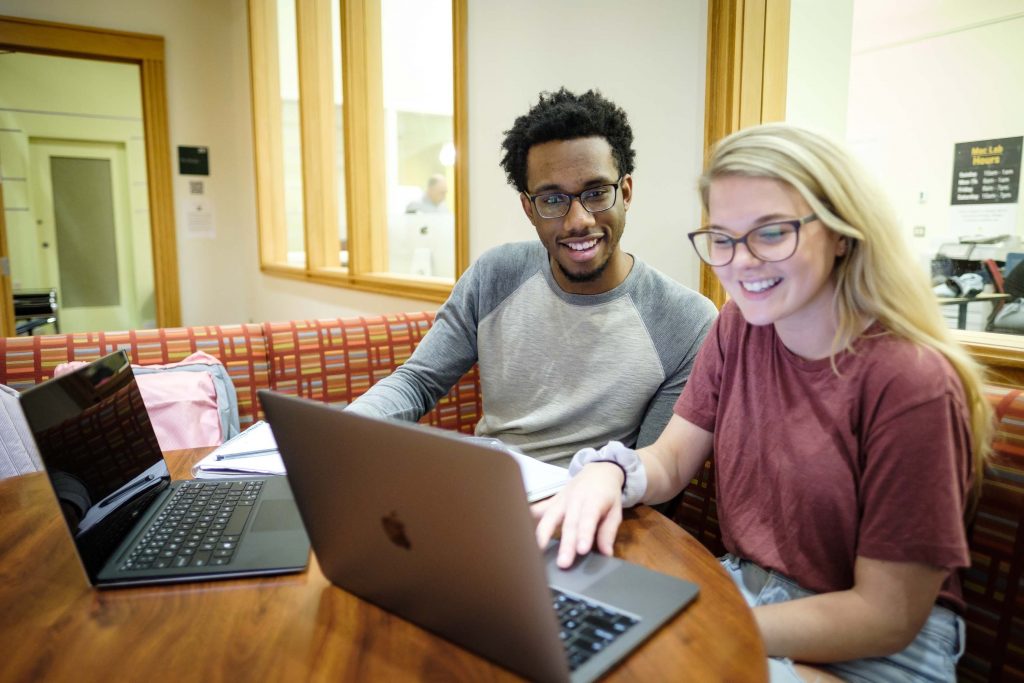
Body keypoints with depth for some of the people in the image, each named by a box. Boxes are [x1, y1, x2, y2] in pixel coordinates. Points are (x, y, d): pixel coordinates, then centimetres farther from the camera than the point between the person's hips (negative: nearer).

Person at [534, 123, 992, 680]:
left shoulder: (911, 383, -22)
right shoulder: (738, 326, -3)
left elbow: (887, 618, -18)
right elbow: (670, 459, -1)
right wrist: (608, 472, -24)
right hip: (743, 588, 5)